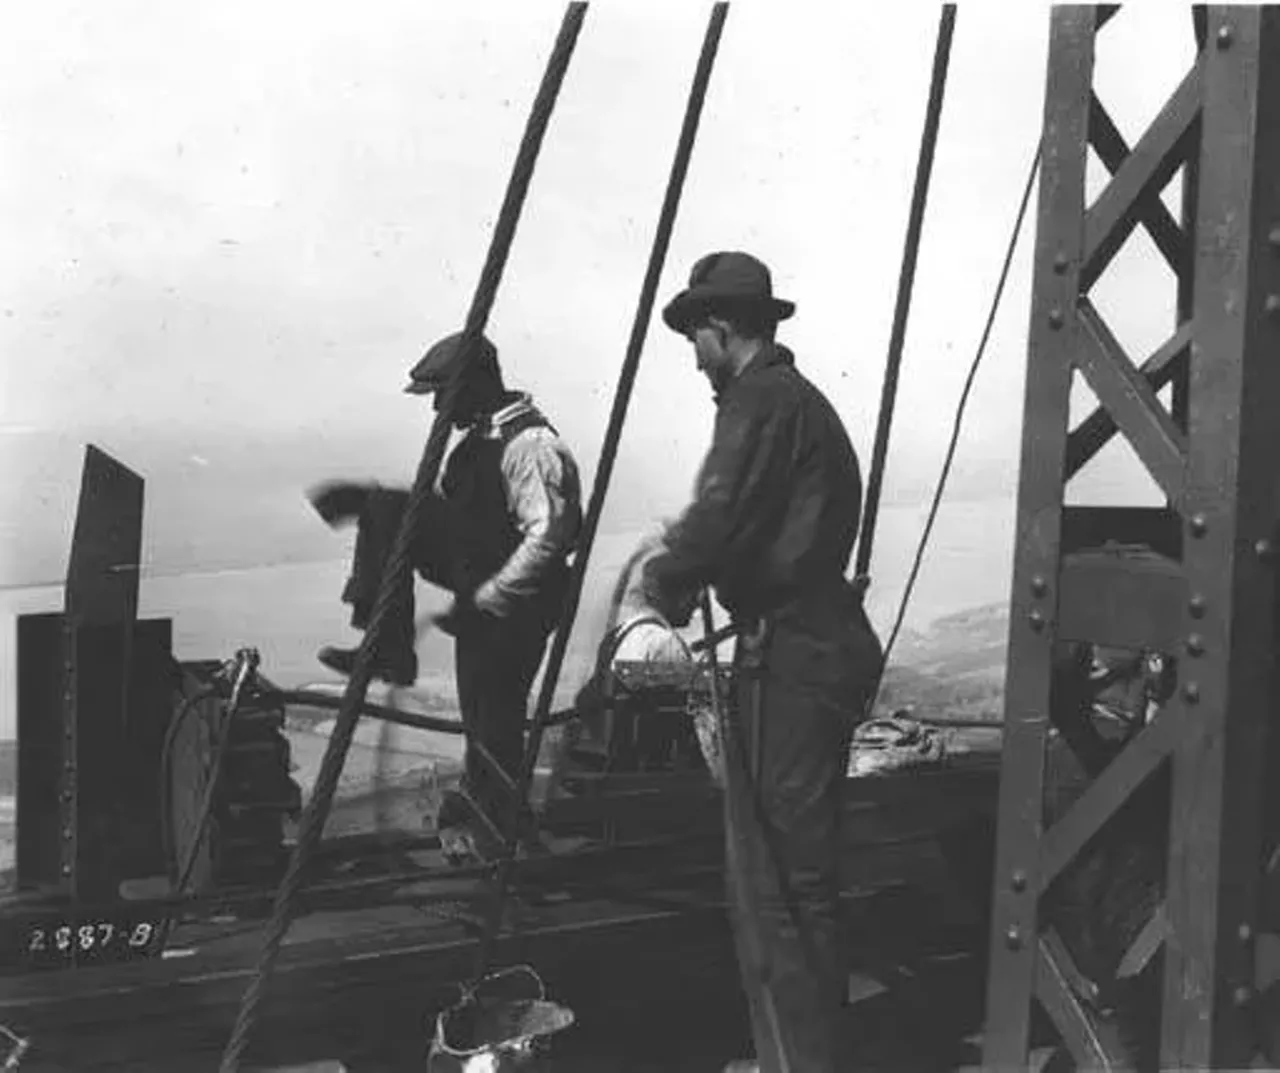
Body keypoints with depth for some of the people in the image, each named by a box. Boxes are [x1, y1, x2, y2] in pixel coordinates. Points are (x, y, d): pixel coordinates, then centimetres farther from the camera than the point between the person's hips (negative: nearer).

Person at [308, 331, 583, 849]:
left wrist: (483, 600, -26)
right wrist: (362, 495, 9)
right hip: (476, 572, 9)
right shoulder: (482, 437, 7)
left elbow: (547, 539, -30)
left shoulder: (531, 446, -24)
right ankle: (389, 650, 0)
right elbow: (445, 501, 19)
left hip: (515, 603, -9)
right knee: (387, 509, 1)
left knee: (492, 713, 0)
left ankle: (497, 825, 21)